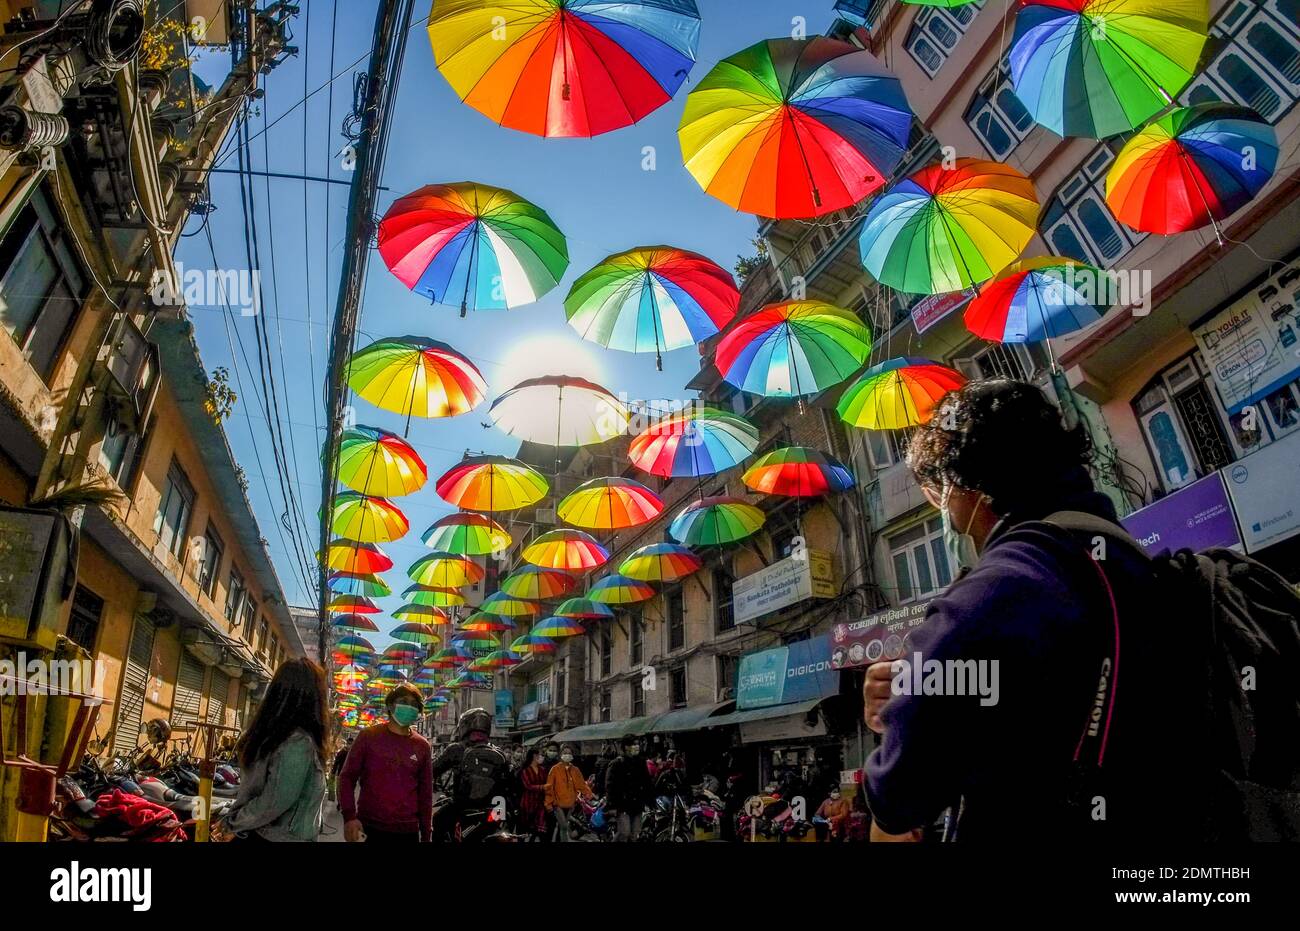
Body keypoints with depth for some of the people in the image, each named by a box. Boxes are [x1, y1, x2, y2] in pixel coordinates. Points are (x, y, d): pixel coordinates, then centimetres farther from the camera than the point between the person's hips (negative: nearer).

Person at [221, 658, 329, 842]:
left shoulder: (264, 732, 1)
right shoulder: (299, 742, -24)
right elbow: (272, 805, -23)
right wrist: (232, 823, -9)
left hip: (251, 832, 8)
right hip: (283, 837, -8)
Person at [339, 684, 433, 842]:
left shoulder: (422, 746, 6)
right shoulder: (368, 736, 1)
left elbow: (425, 793, 8)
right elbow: (347, 777, 0)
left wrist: (426, 834, 6)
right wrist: (349, 816, -12)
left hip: (408, 830, 2)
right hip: (370, 828, -2)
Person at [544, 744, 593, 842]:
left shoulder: (575, 770, 7)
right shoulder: (555, 769, -5)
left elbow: (581, 785, 2)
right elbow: (549, 787, -5)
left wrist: (589, 794, -14)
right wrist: (549, 803, -9)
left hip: (570, 804, 4)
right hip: (558, 804, -4)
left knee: (560, 826, 17)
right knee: (564, 827, -13)